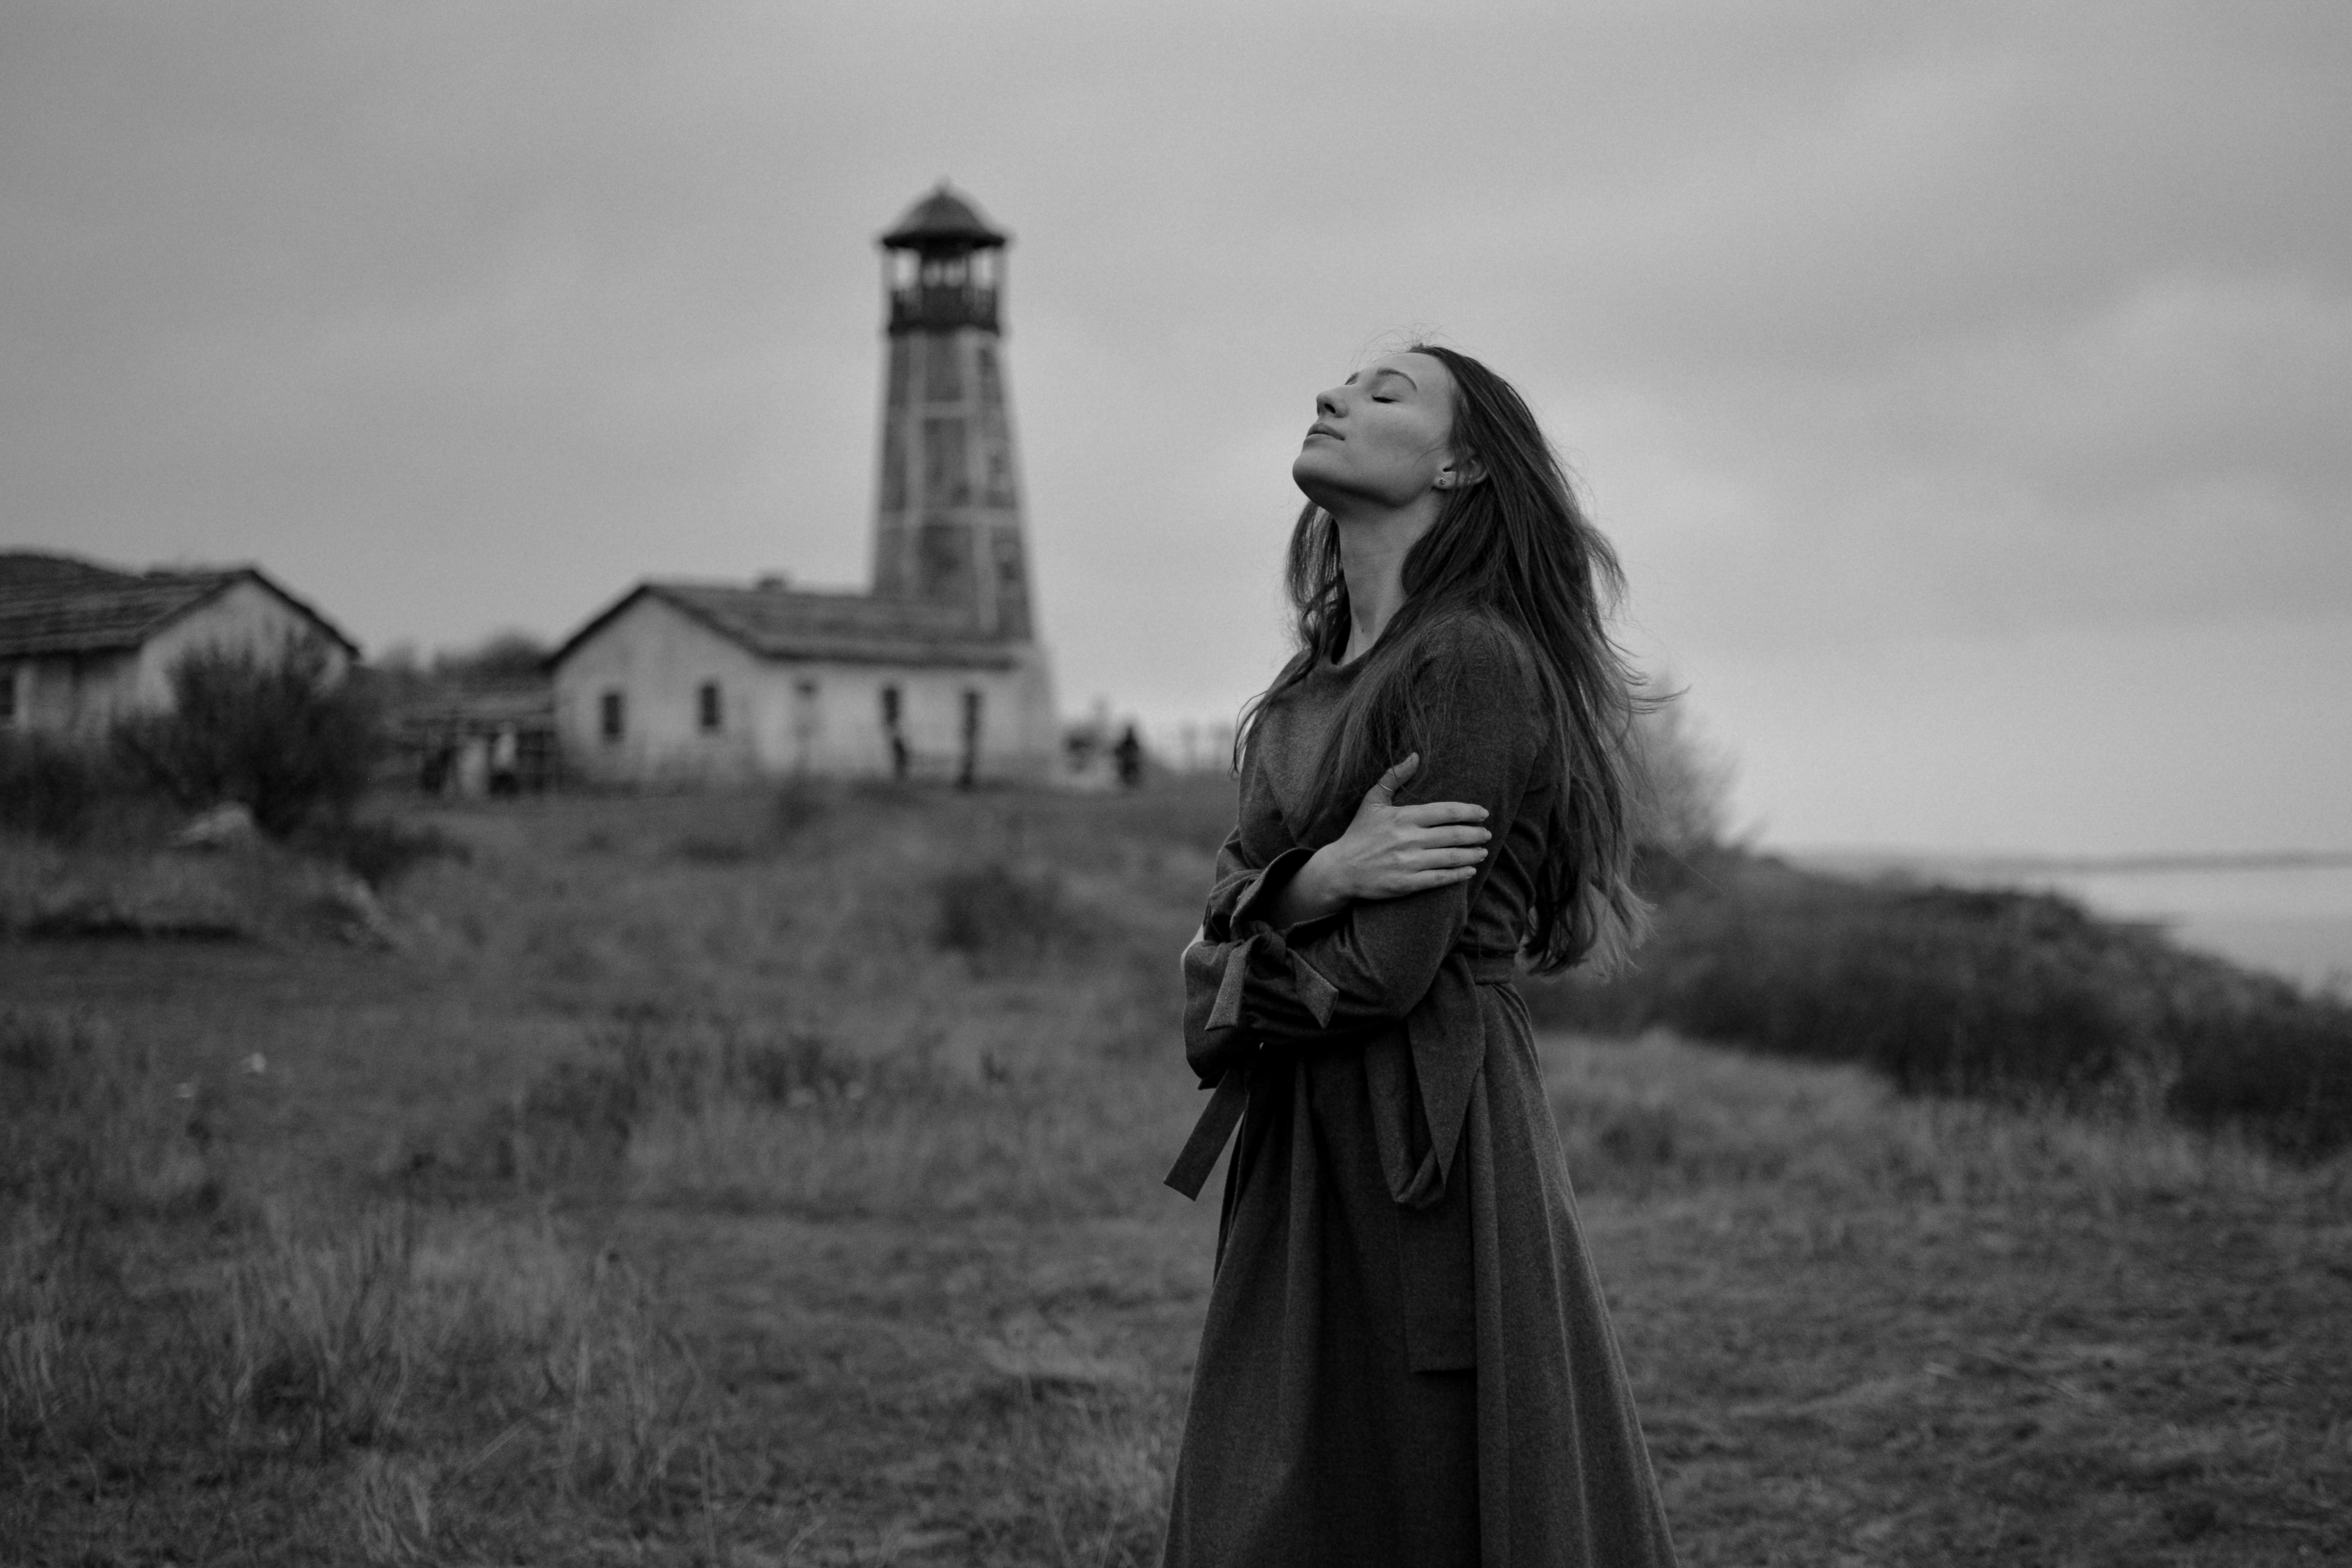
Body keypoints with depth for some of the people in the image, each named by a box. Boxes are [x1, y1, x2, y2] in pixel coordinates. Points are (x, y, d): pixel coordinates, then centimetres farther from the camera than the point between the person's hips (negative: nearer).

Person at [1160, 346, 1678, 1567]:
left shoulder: (1475, 663, -13)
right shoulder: (1318, 674, 14)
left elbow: (1391, 967, -18)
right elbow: (1232, 898, 5)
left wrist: (1227, 990, 0)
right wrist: (1325, 876, -17)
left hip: (1425, 1146, -8)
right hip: (1302, 1151, 8)